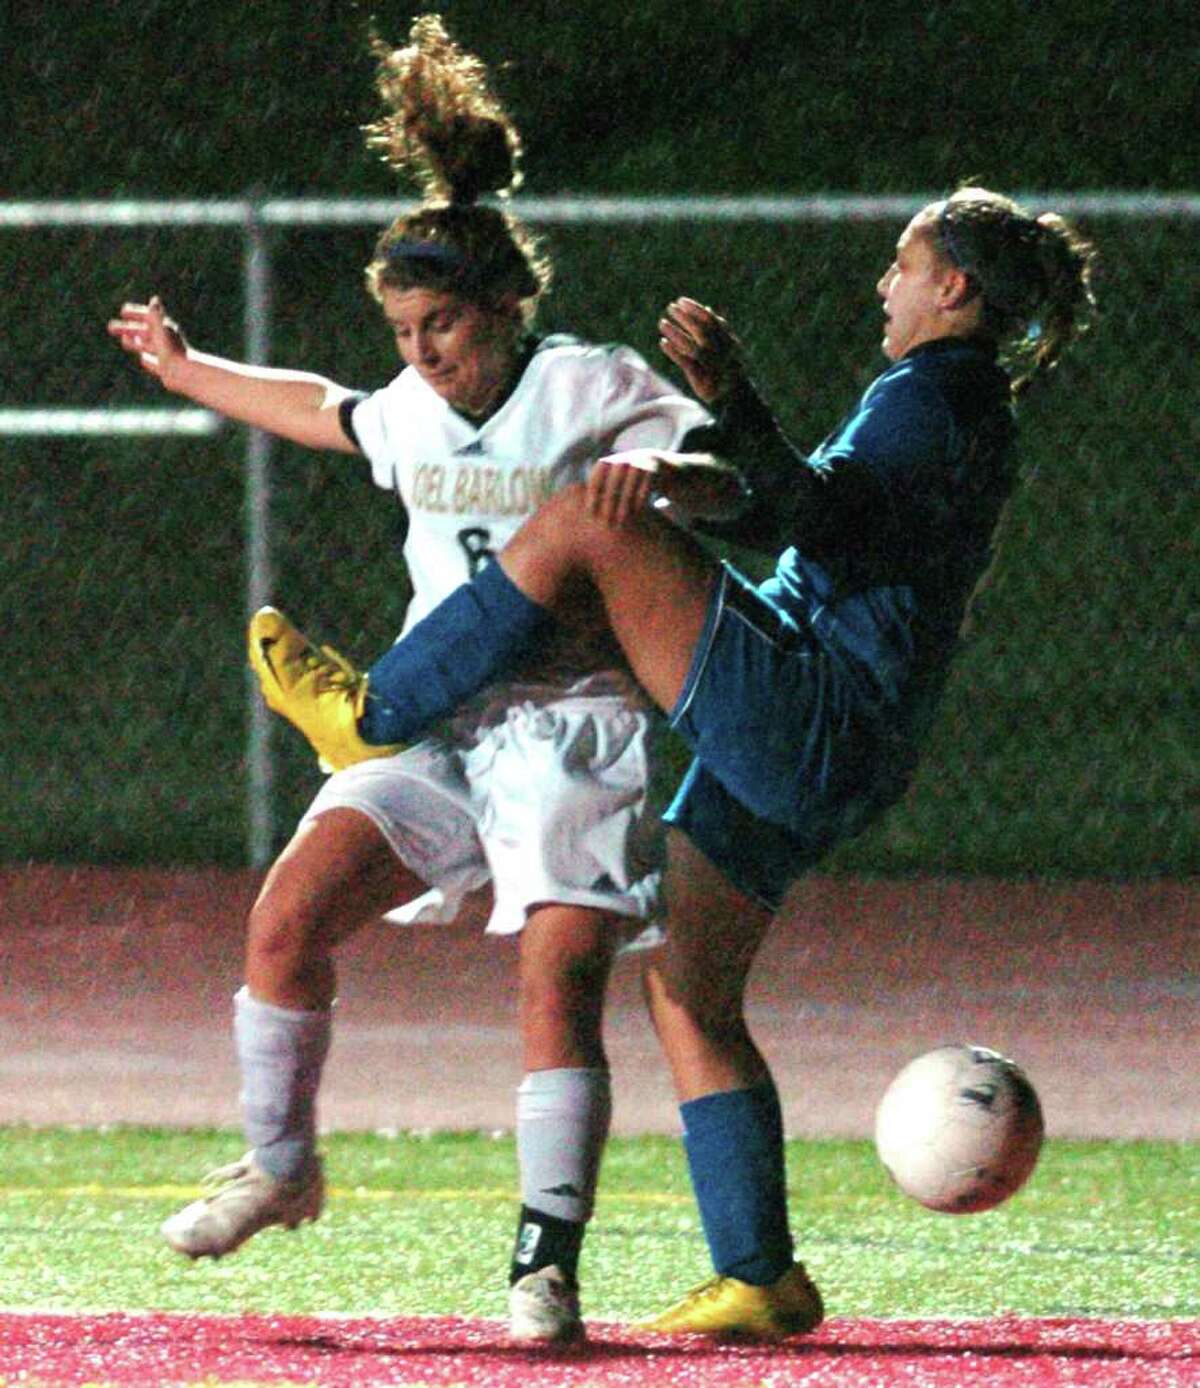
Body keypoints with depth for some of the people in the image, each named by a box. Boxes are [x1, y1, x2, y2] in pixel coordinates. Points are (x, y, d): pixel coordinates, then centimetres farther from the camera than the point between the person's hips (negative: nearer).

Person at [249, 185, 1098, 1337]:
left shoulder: (931, 398, -7)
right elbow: (792, 518, 26)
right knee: (685, 996, 11)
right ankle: (759, 1278, 9)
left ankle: (375, 717, -8)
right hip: (805, 760, 10)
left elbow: (821, 520, -24)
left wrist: (734, 407, -38)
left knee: (583, 524, -16)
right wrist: (672, 473, 9)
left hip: (810, 712, -10)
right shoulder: (961, 412, 26)